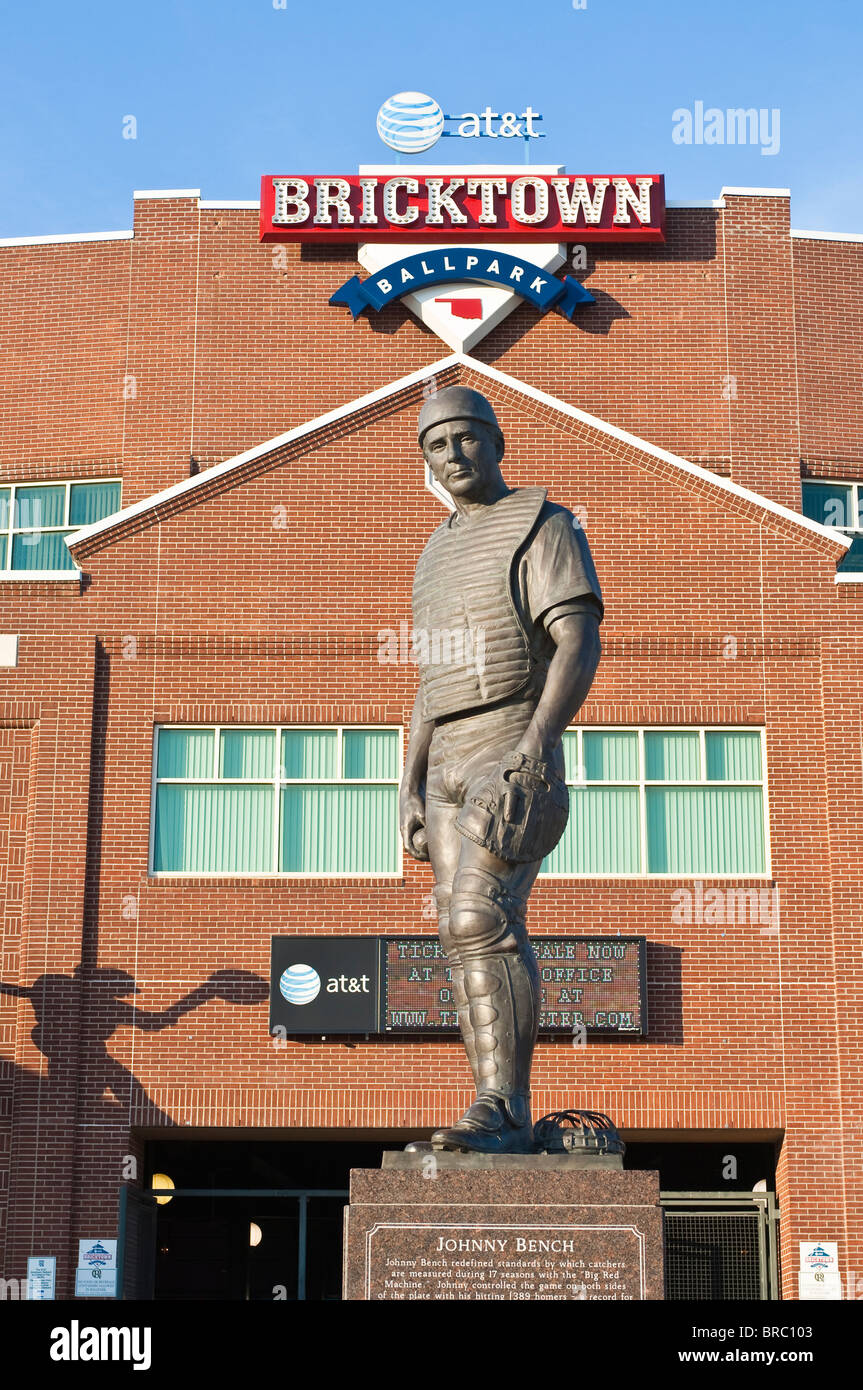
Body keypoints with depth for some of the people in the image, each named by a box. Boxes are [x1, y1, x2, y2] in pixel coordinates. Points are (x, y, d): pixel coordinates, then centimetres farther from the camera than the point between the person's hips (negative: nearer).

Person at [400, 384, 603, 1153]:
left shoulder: (543, 526, -3)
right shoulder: (439, 550, 21)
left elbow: (581, 644, -15)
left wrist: (533, 748, -27)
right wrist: (411, 787, 13)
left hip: (514, 759, -8)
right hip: (451, 769, 8)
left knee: (481, 921, -23)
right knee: (472, 943, 2)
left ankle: (505, 1111, -24)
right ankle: (500, 1122, 3)